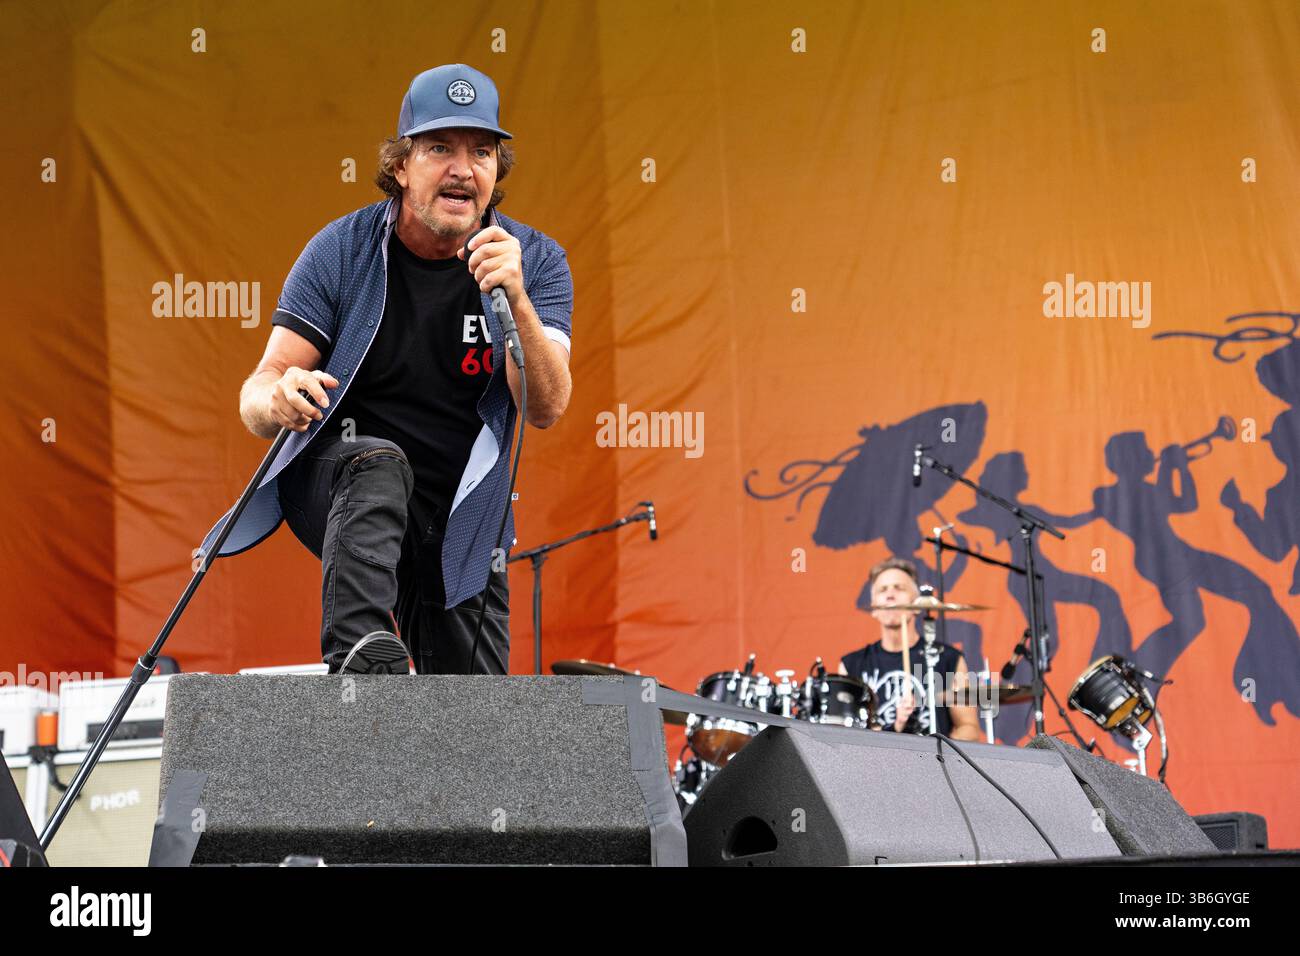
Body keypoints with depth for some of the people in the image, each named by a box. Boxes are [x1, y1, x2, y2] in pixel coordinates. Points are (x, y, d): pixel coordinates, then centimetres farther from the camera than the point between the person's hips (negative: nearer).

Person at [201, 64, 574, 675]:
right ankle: (361, 655, -52)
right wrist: (279, 401, -37)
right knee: (378, 463, -36)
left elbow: (547, 409, -19)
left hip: (461, 519, 3)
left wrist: (515, 299, -36)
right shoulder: (342, 250, -8)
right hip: (340, 485, -2)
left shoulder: (535, 261, -6)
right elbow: (257, 394, -12)